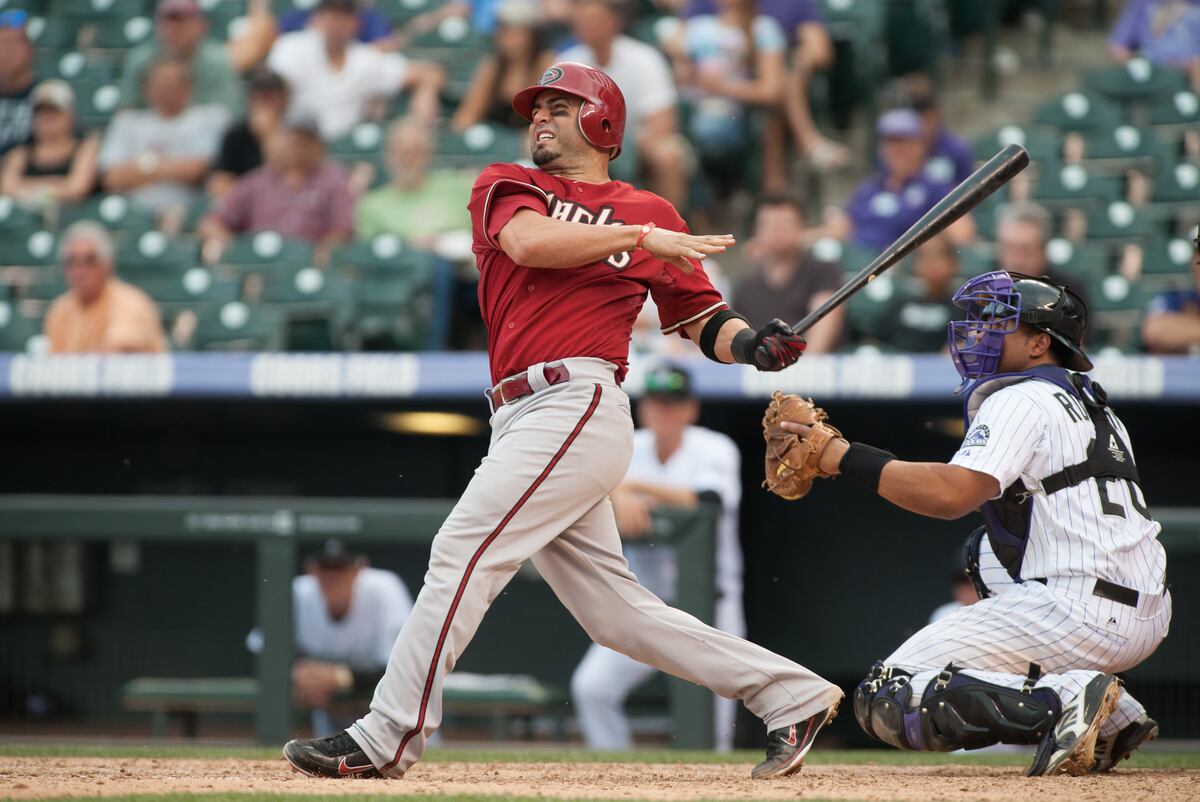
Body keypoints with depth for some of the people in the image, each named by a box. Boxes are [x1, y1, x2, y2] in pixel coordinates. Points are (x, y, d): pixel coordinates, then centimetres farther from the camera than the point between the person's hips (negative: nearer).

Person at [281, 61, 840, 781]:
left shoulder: (649, 214, 10)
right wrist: (643, 239, -8)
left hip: (578, 404, -6)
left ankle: (387, 738, -14)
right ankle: (792, 695, 11)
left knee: (464, 552, -15)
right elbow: (529, 242, -5)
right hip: (523, 419, 6)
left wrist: (755, 344, -10)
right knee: (616, 611, 5)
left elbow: (704, 321, 11)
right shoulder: (507, 187, 18)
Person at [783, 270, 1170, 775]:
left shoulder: (1020, 399, -5)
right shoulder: (1094, 404, 24)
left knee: (888, 702, -8)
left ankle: (1064, 701, -23)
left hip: (1082, 616, -9)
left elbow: (953, 494, -20)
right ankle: (1114, 716, 16)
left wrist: (846, 458, -16)